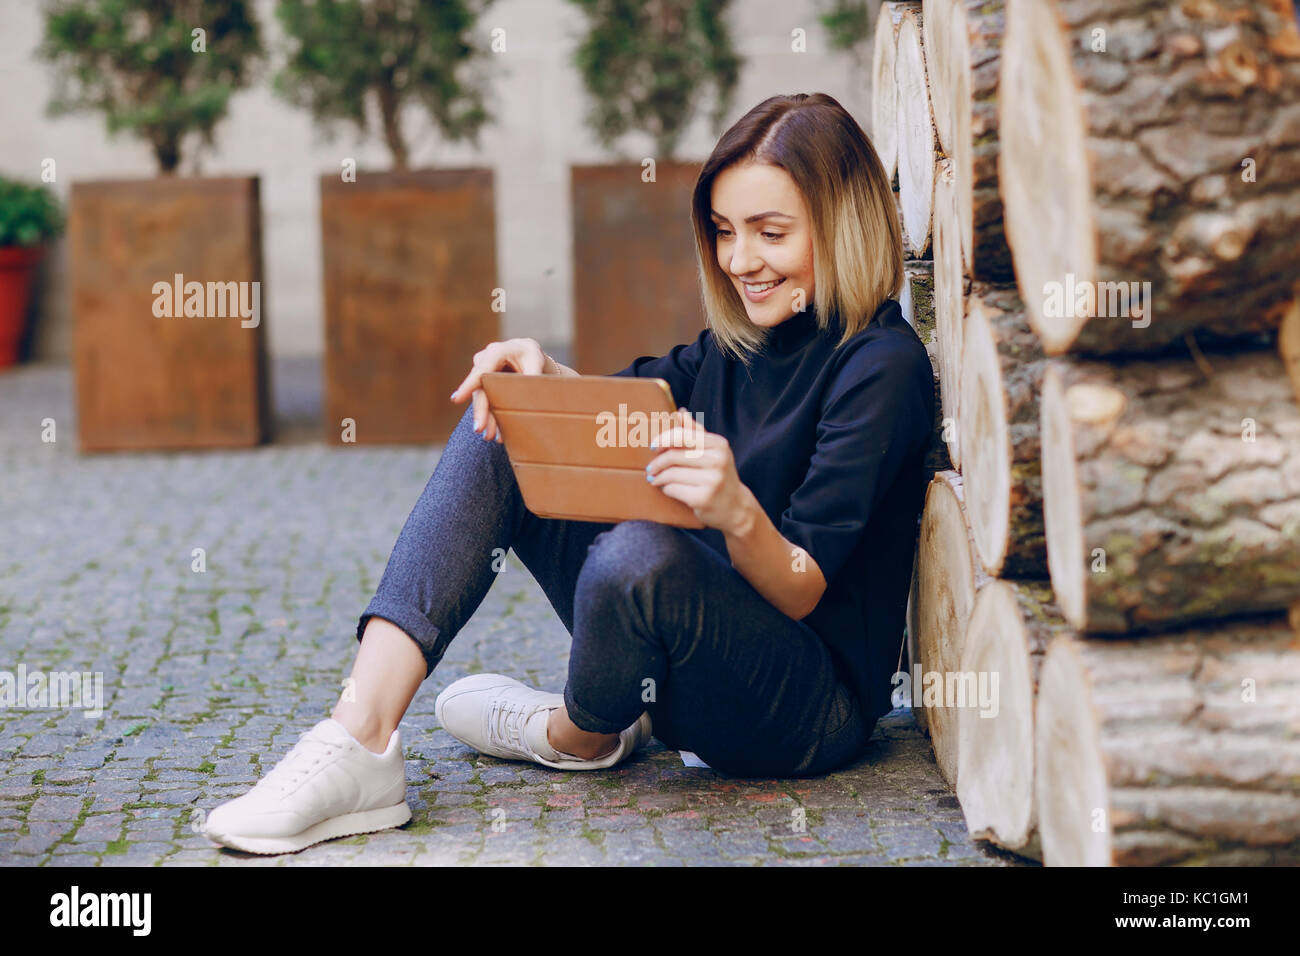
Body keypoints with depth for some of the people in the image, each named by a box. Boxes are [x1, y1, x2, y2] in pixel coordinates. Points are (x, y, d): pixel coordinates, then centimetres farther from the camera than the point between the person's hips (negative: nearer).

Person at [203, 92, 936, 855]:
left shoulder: (881, 365, -15)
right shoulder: (744, 336, 8)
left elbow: (801, 593, -19)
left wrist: (739, 514, -40)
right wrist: (544, 375, -7)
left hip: (816, 711, -7)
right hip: (690, 654, 8)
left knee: (640, 554, -38)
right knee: (498, 433, -4)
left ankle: (578, 736, -1)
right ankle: (362, 742, -19)